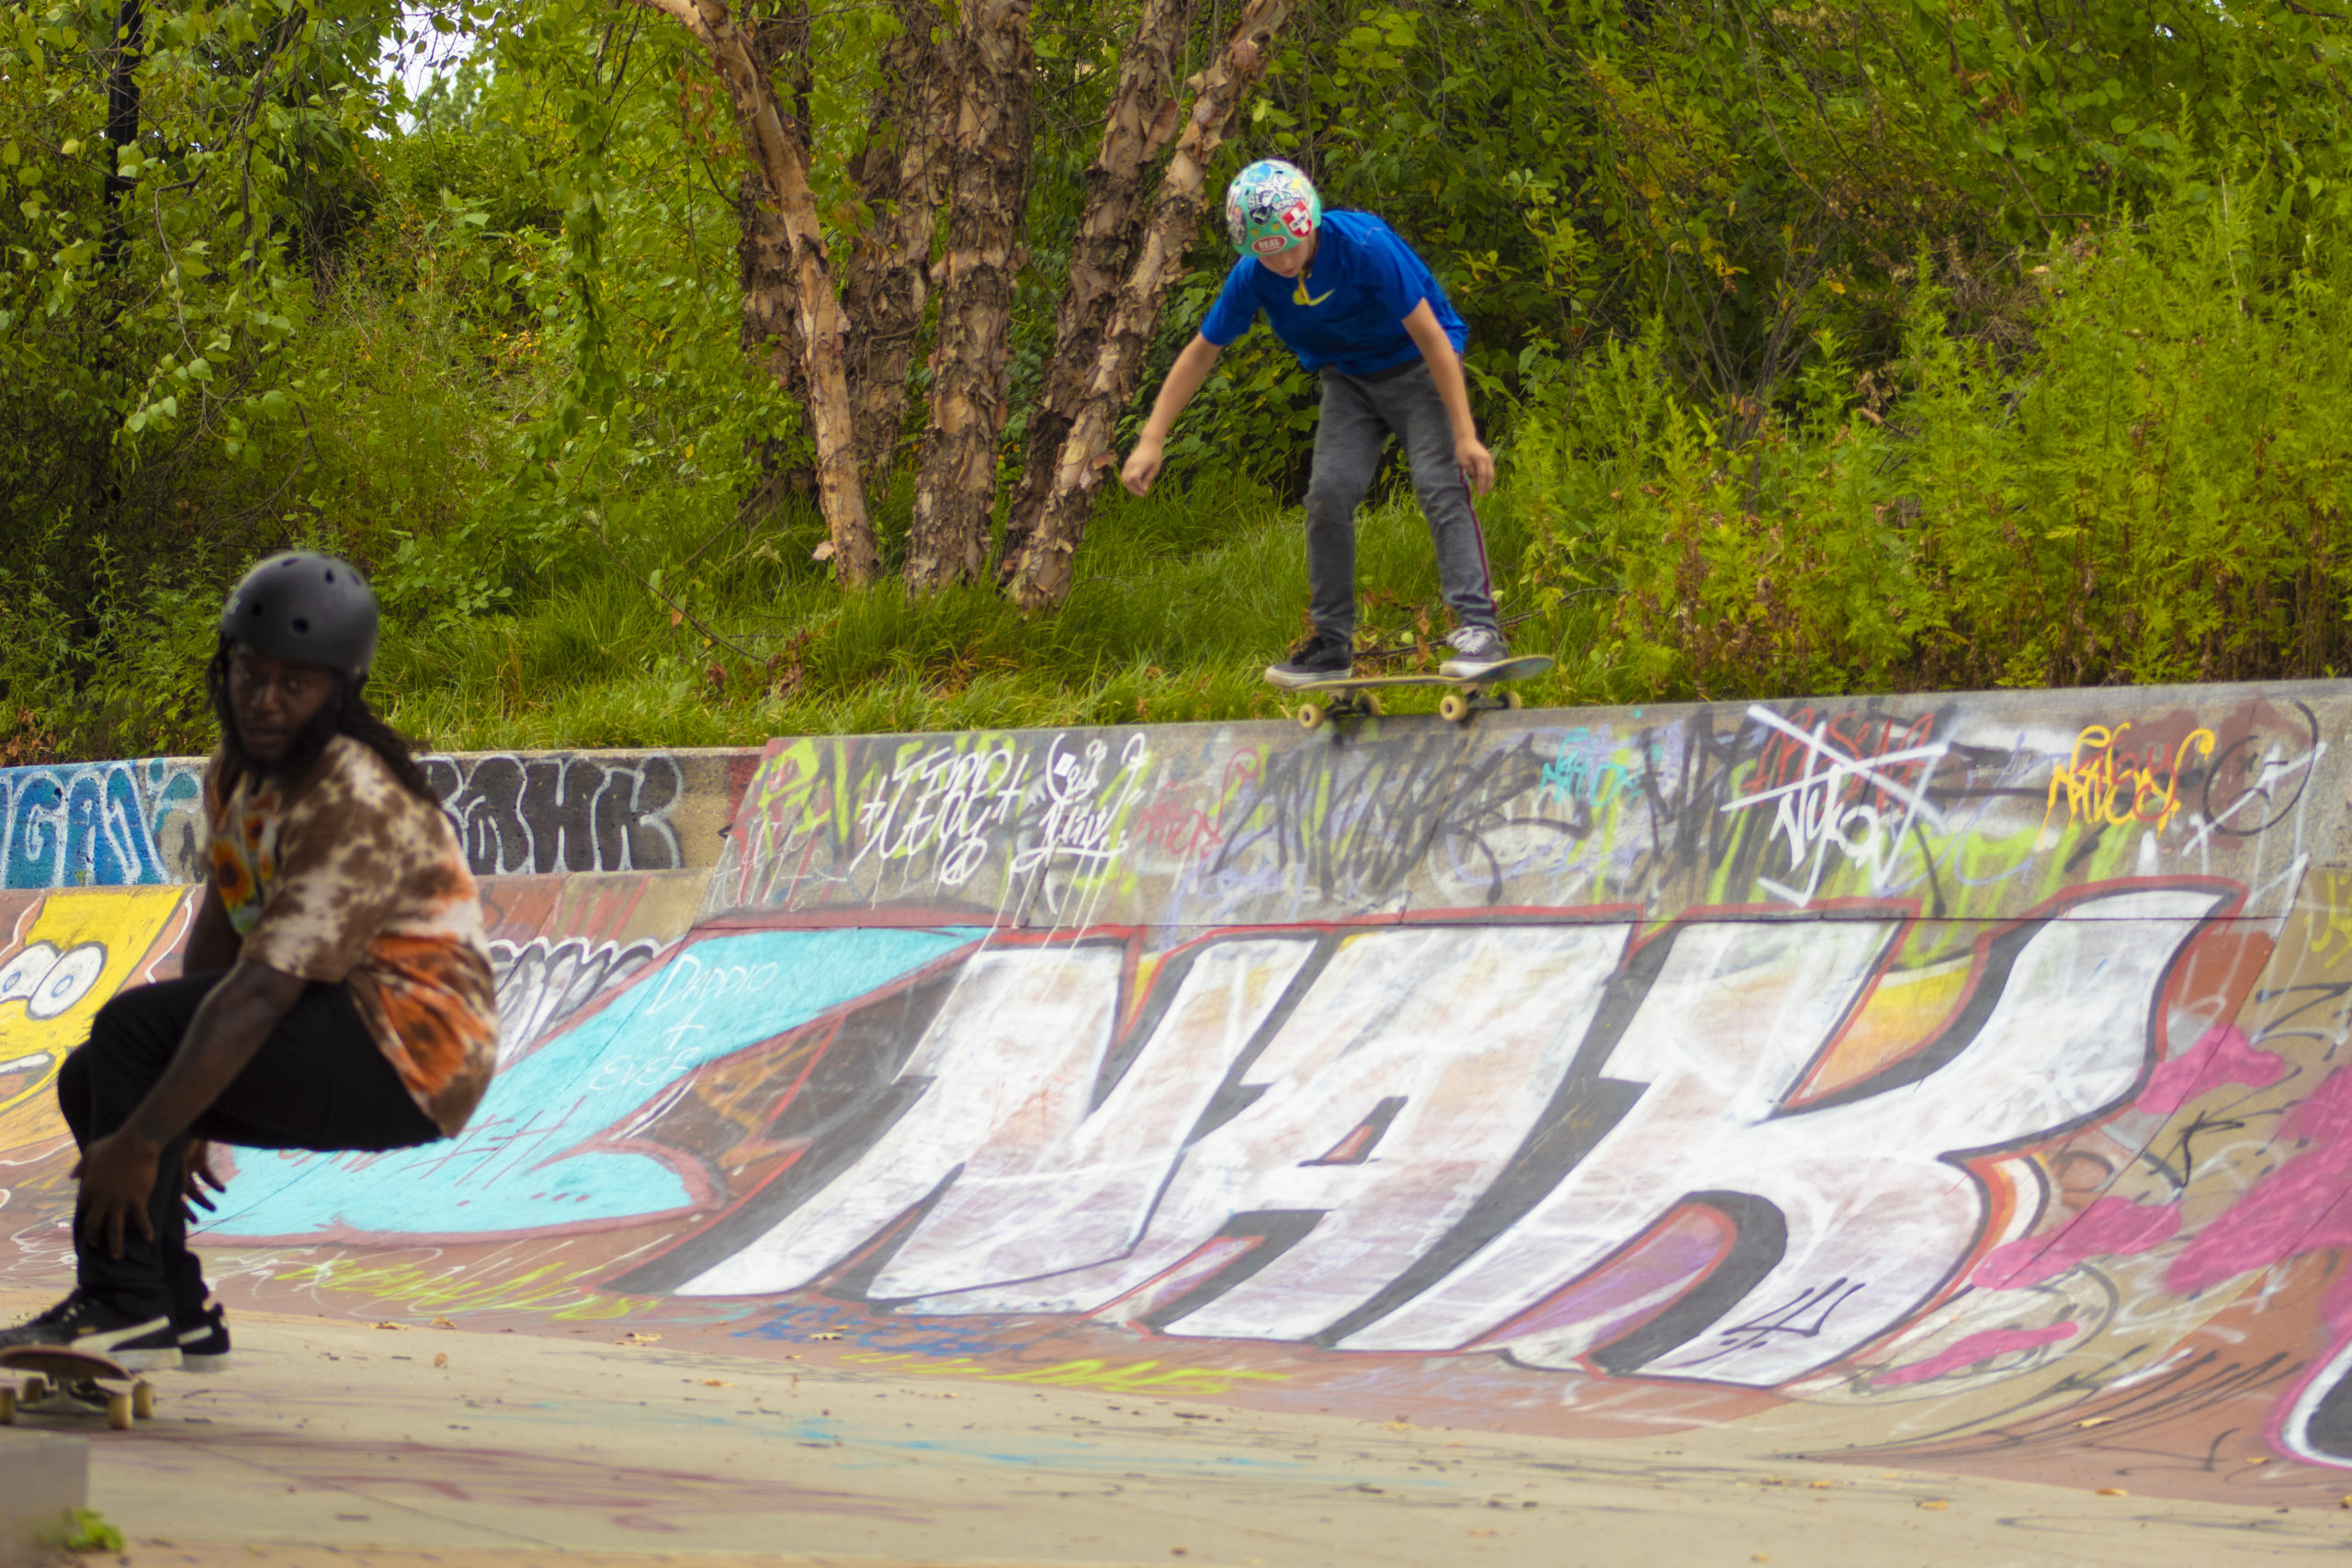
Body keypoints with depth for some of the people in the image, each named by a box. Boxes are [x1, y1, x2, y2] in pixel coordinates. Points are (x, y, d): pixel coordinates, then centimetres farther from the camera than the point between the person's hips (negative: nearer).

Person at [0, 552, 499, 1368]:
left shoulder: (358, 803, -23)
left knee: (131, 1028, -21)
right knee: (91, 1079, 7)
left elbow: (261, 993, -30)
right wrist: (184, 1120, 9)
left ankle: (127, 1308, -22)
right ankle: (177, 1316, 8)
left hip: (408, 1059, -10)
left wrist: (144, 1141, -33)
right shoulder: (237, 772, 7)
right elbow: (218, 938, 13)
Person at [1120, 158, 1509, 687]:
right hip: (1350, 381, 5)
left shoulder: (1366, 247, -30)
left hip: (1416, 368, -5)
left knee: (1441, 487, -21)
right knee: (1328, 495, -10)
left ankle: (1479, 629, -26)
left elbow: (1430, 336, -26)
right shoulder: (1253, 277, -15)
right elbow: (1201, 352, -3)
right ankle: (1332, 646, 0)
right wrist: (1152, 440, -6)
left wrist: (1465, 434, -28)